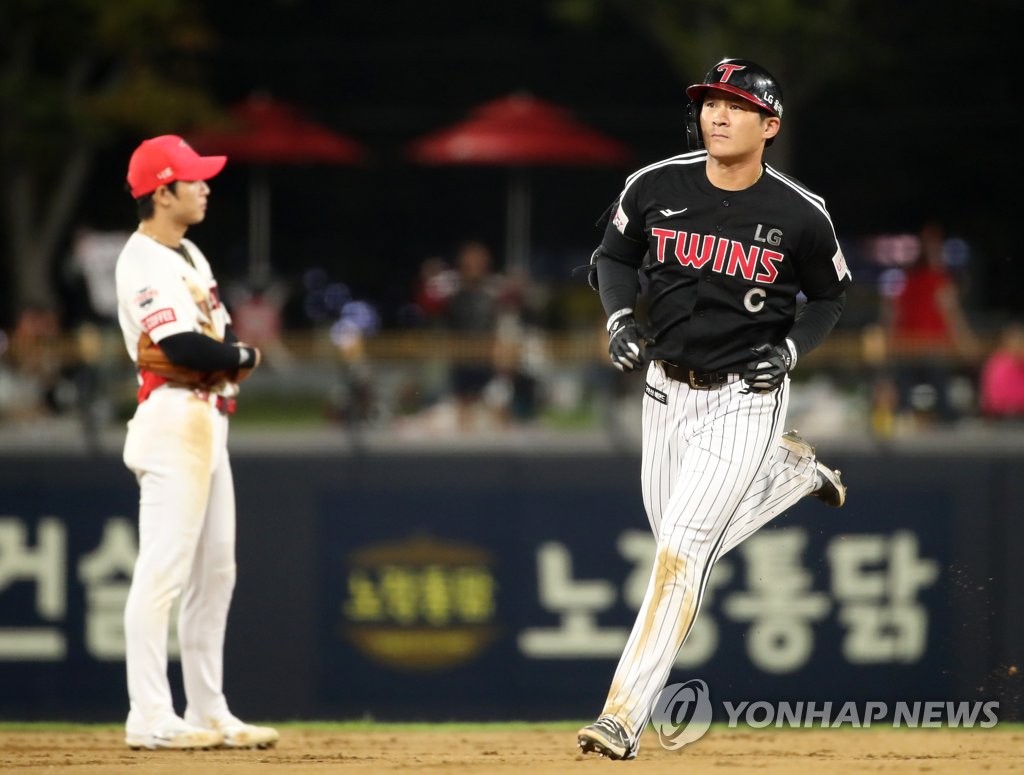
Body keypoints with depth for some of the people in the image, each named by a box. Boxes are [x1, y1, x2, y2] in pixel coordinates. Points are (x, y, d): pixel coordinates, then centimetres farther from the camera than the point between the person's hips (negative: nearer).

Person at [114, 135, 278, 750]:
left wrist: (223, 356, -4)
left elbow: (222, 328, 19)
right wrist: (244, 358, -7)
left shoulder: (188, 255, 17)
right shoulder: (145, 263, -14)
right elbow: (185, 347, -24)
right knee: (164, 570, -11)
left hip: (210, 422, 10)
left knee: (215, 573, 12)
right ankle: (151, 718, -12)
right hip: (174, 418, -10)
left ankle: (209, 712, 18)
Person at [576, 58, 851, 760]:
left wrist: (792, 349, -12)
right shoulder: (655, 188, -7)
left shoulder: (800, 215, -12)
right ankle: (793, 468, 44)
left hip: (744, 401, -5)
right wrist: (620, 317, -9)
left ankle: (625, 716, -15)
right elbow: (616, 256, 10)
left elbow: (832, 296, 5)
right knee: (680, 542, 17)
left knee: (684, 546, -15)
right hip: (667, 391, 5)